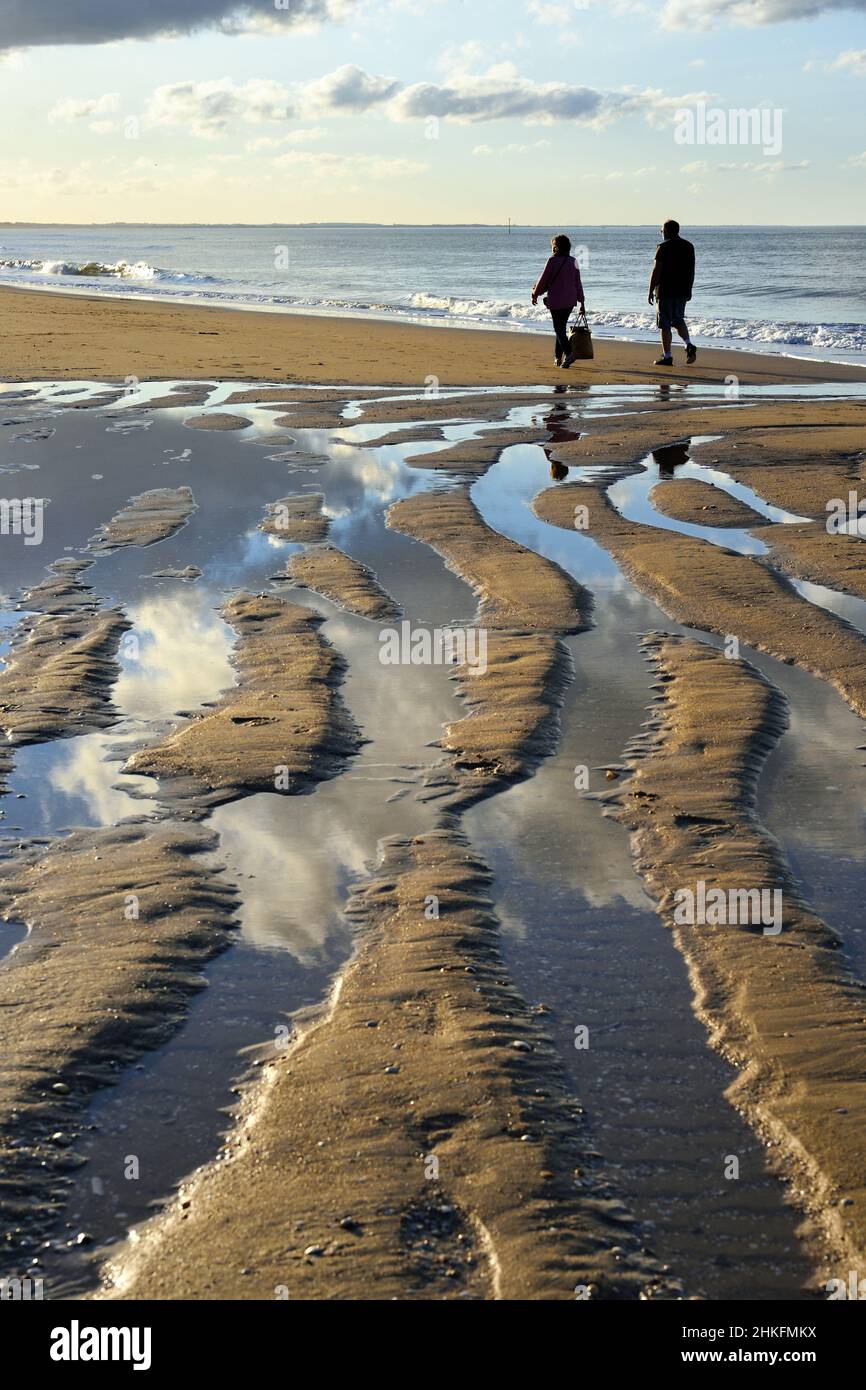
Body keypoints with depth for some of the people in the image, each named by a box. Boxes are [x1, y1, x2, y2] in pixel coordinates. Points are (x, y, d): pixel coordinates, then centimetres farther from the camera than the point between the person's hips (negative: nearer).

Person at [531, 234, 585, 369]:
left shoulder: (553, 260, -10)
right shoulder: (573, 261, 6)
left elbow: (543, 279, -5)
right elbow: (578, 283, 8)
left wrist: (535, 294, 9)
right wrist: (581, 301, 14)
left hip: (556, 300, -5)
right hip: (570, 300, 5)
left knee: (559, 329, -3)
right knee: (562, 327, 17)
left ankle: (568, 353, -22)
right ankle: (558, 356, 22)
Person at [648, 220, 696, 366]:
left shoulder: (663, 247, -11)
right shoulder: (689, 246, 9)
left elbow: (656, 271, -12)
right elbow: (692, 271, 13)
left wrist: (651, 291, -6)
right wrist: (689, 290, 20)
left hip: (666, 291, -6)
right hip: (682, 291, 6)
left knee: (665, 325, 0)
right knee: (678, 320, 20)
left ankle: (667, 357, 1)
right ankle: (689, 345, -1)